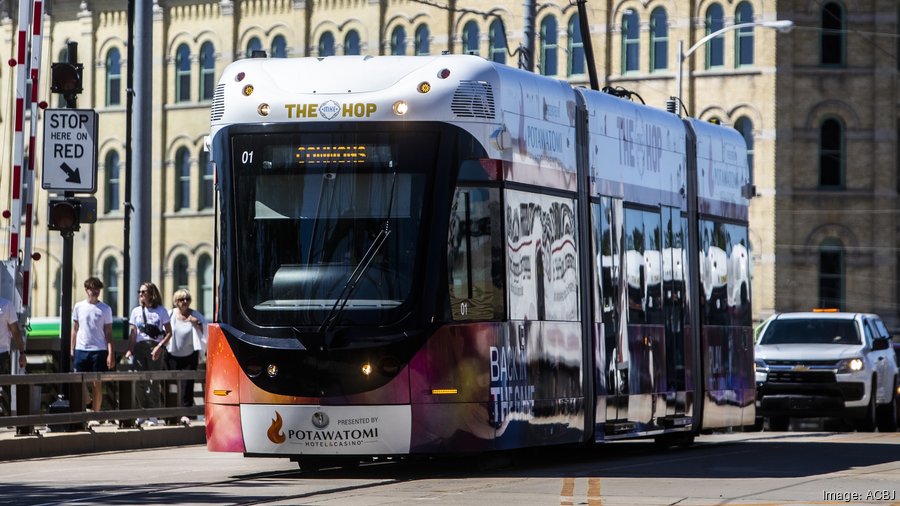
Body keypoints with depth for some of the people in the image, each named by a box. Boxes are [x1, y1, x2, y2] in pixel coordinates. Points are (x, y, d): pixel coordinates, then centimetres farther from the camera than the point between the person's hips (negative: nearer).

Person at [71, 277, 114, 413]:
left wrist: (110, 354, -6)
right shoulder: (78, 307, 7)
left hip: (99, 350, -1)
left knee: (97, 383, 1)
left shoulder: (105, 309, 2)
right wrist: (72, 349, 7)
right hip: (81, 349, 1)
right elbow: (74, 329, 12)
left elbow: (108, 333, 1)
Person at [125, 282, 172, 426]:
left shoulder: (161, 311, 3)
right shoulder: (137, 311, 13)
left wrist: (160, 347, -11)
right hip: (140, 347, 3)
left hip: (155, 348, -3)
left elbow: (169, 333, 2)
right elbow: (133, 333, 13)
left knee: (154, 382, -5)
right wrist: (129, 349, -1)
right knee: (140, 382, 0)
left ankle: (153, 415, 0)